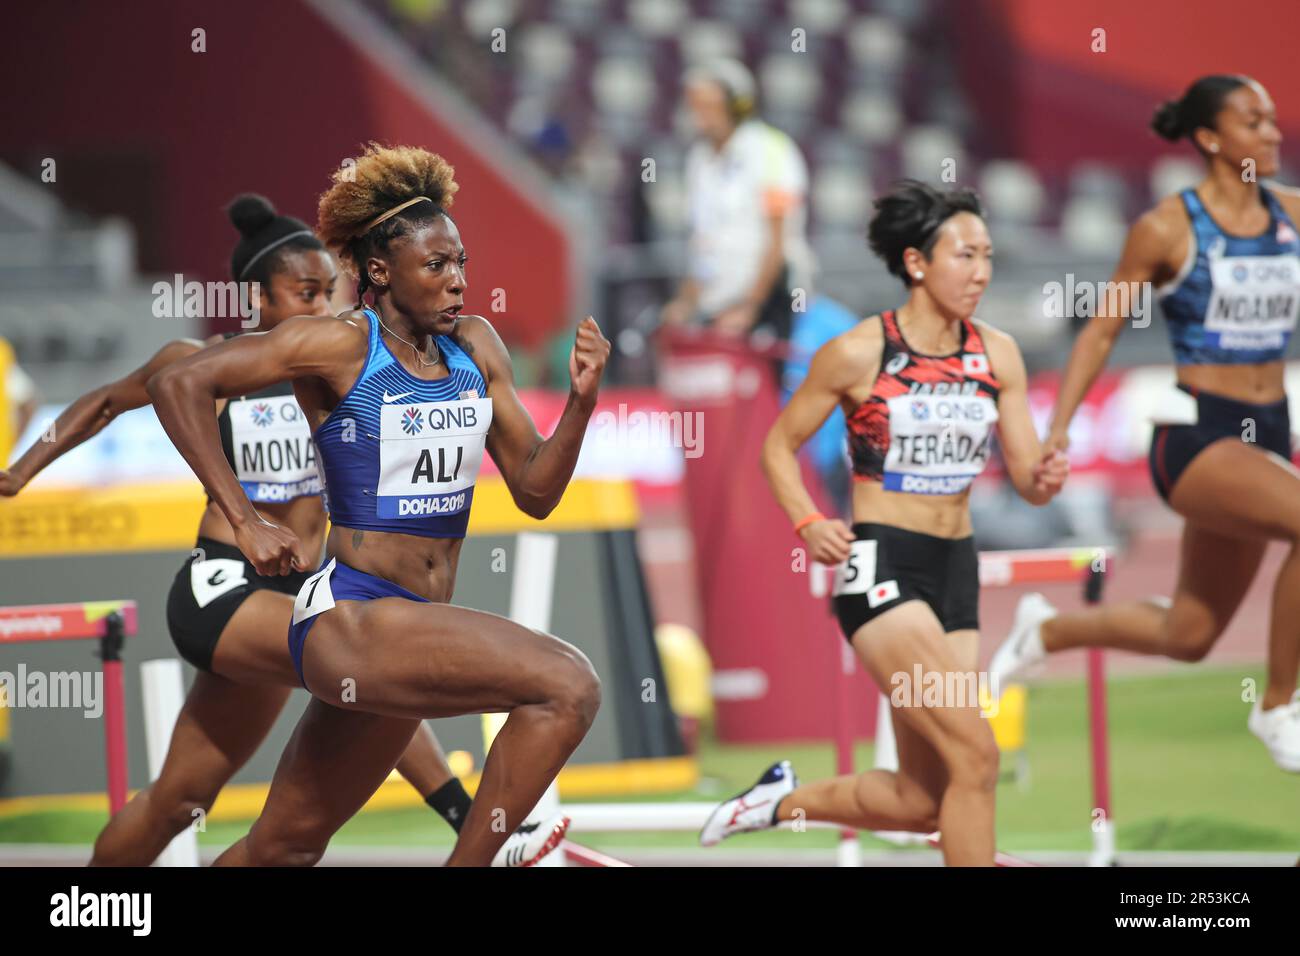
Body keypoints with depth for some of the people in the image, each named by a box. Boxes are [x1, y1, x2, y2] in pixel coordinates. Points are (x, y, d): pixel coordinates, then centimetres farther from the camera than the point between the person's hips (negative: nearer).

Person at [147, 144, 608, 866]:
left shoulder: (475, 346, 11)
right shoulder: (340, 345, -7)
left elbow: (535, 492, 11)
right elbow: (178, 385, -11)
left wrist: (581, 401, -6)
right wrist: (245, 522, -14)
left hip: (417, 630, 8)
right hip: (351, 620, -8)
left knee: (290, 844, 17)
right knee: (568, 686, -24)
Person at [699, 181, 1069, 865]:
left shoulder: (996, 355, 4)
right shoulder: (857, 353, -8)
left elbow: (1026, 477, 5)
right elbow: (779, 446, 2)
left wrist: (1045, 478, -19)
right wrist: (808, 524, -15)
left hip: (956, 571, 6)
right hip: (880, 566, -6)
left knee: (921, 803, 7)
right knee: (976, 756, -19)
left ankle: (786, 800, 32)